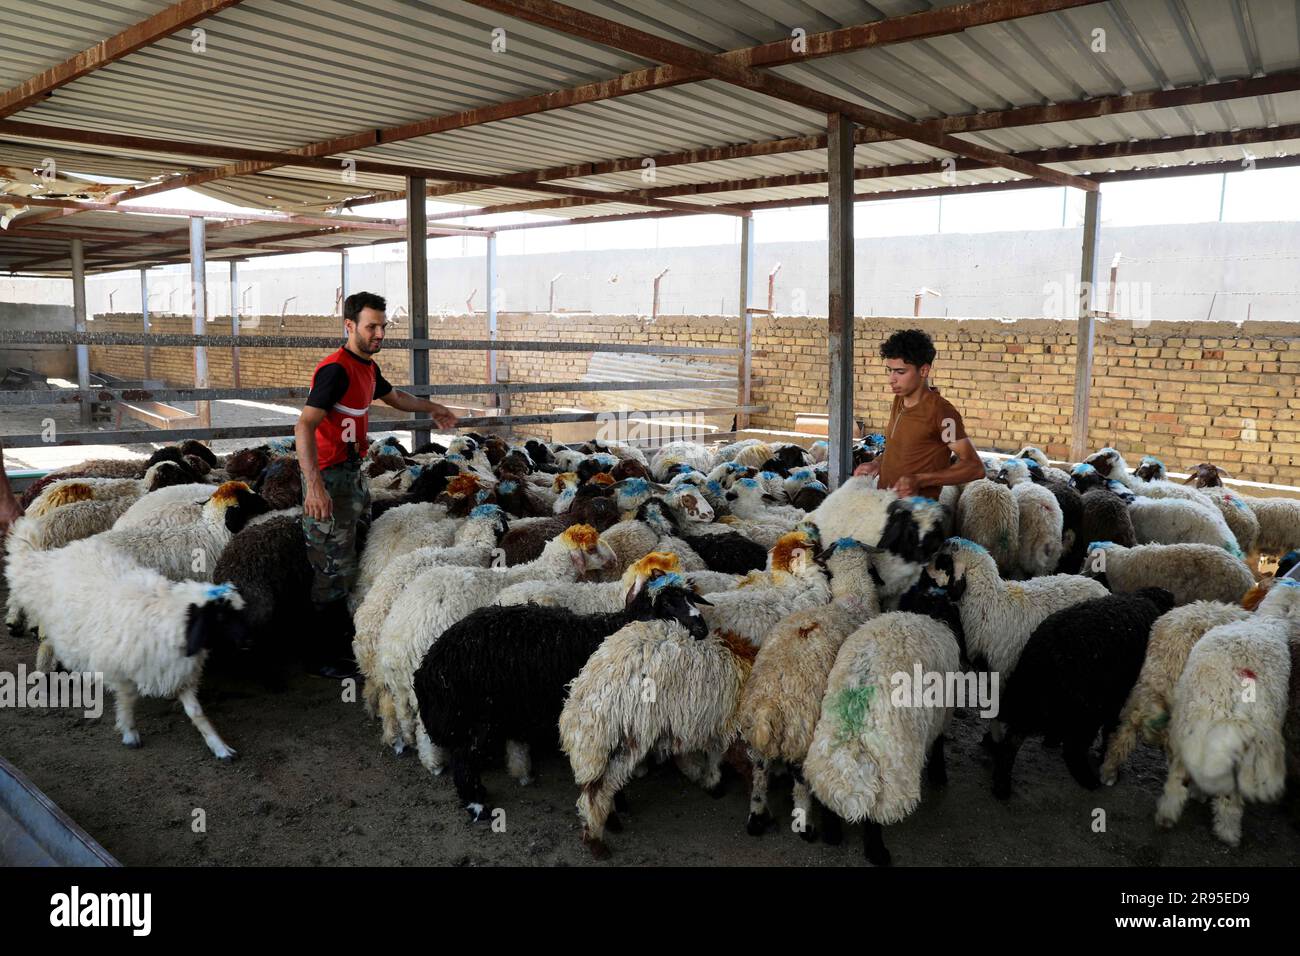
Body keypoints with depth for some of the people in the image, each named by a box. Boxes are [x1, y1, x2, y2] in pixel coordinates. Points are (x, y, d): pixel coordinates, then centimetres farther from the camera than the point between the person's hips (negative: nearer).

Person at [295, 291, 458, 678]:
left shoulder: (367, 367, 11)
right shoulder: (336, 369, -21)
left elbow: (394, 396, 33)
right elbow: (304, 426, -31)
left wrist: (432, 408, 41)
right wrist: (314, 485, -40)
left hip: (353, 471, 10)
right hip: (329, 477, -10)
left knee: (357, 554, 17)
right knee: (335, 567, -6)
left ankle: (344, 637, 32)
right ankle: (326, 658, 5)